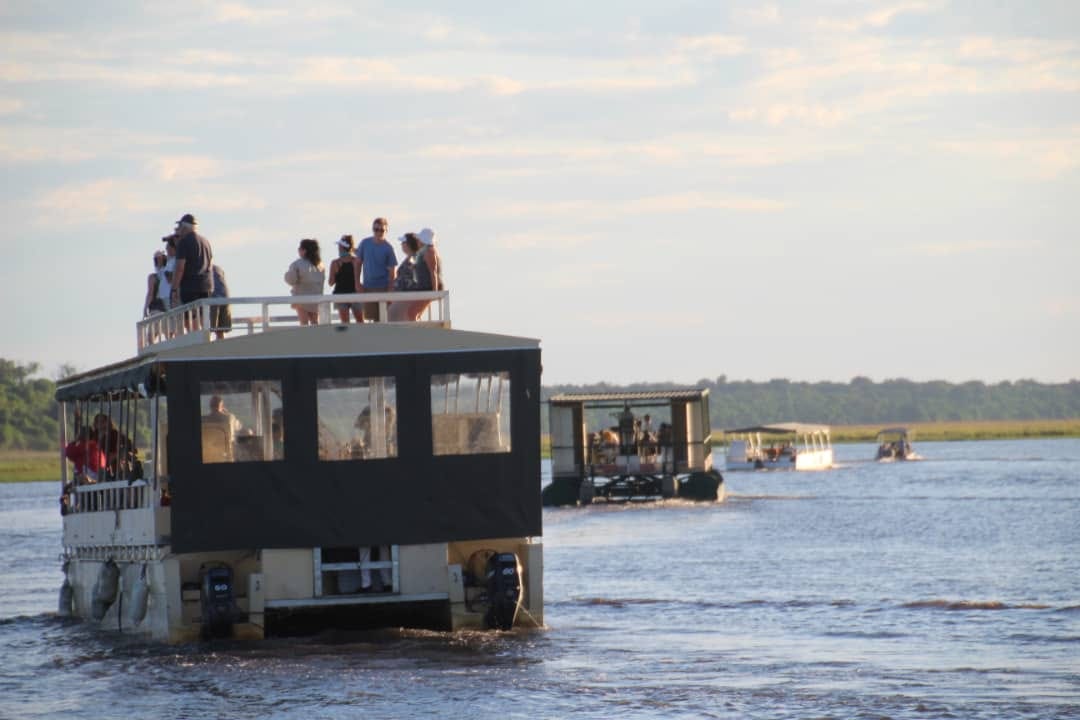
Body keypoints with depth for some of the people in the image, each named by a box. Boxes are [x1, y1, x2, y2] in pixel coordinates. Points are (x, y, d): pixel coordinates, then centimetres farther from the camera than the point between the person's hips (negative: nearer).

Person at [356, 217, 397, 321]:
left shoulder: (388, 248, -8)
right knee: (371, 316, 7)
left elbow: (392, 271, -7)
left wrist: (390, 291, -11)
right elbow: (358, 263, 9)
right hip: (367, 287, 3)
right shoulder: (365, 243, 1)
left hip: (383, 287, -3)